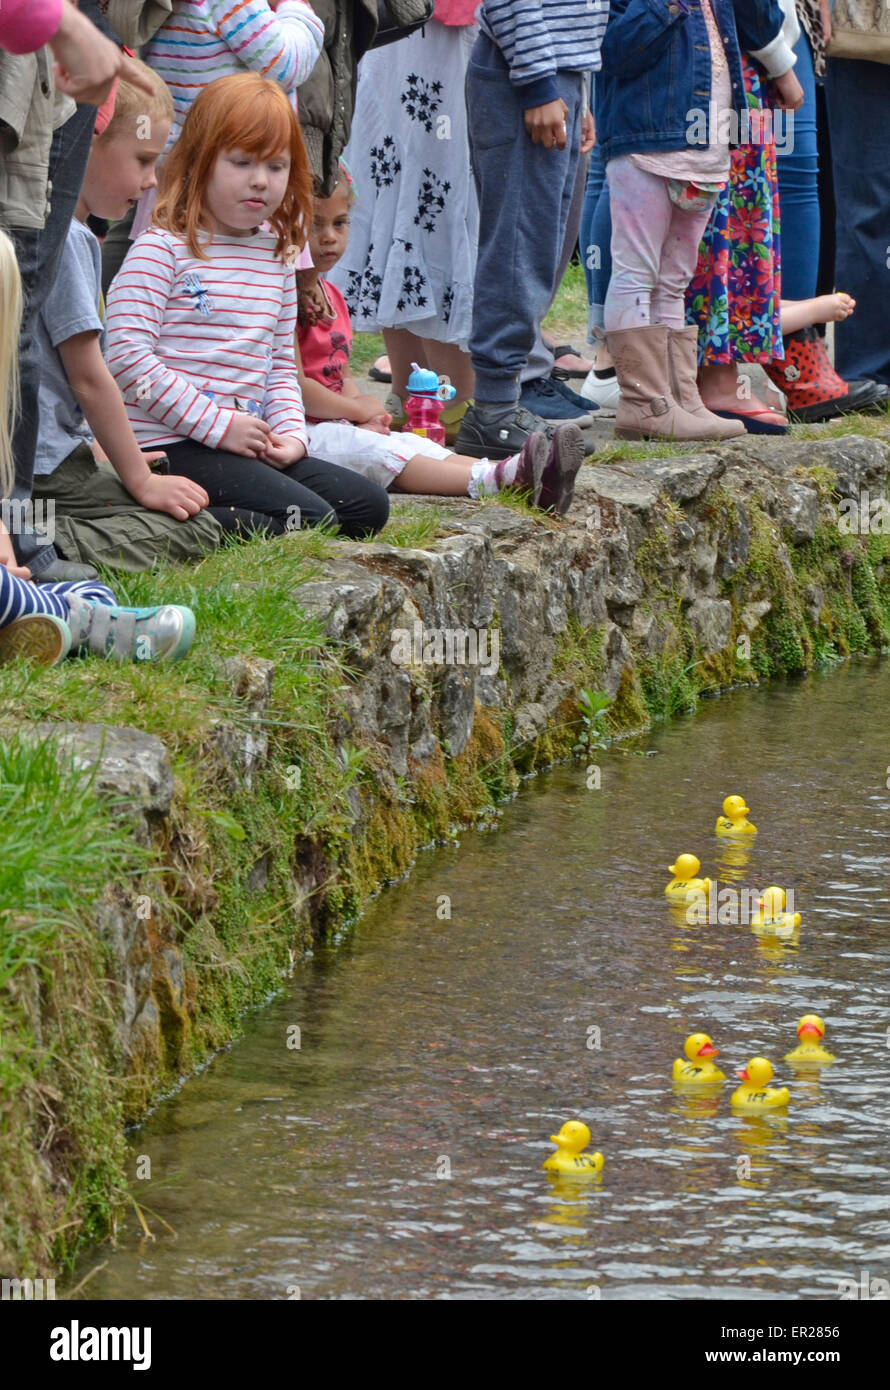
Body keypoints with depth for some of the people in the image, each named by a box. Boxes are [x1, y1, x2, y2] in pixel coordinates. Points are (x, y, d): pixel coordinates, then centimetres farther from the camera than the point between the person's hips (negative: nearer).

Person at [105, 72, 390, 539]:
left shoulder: (276, 257, 16)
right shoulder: (162, 250, -8)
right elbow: (127, 356, -16)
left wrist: (290, 432, 1)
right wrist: (217, 424, -16)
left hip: (249, 443, 9)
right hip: (171, 444, -9)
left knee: (367, 506, 0)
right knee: (313, 519, -22)